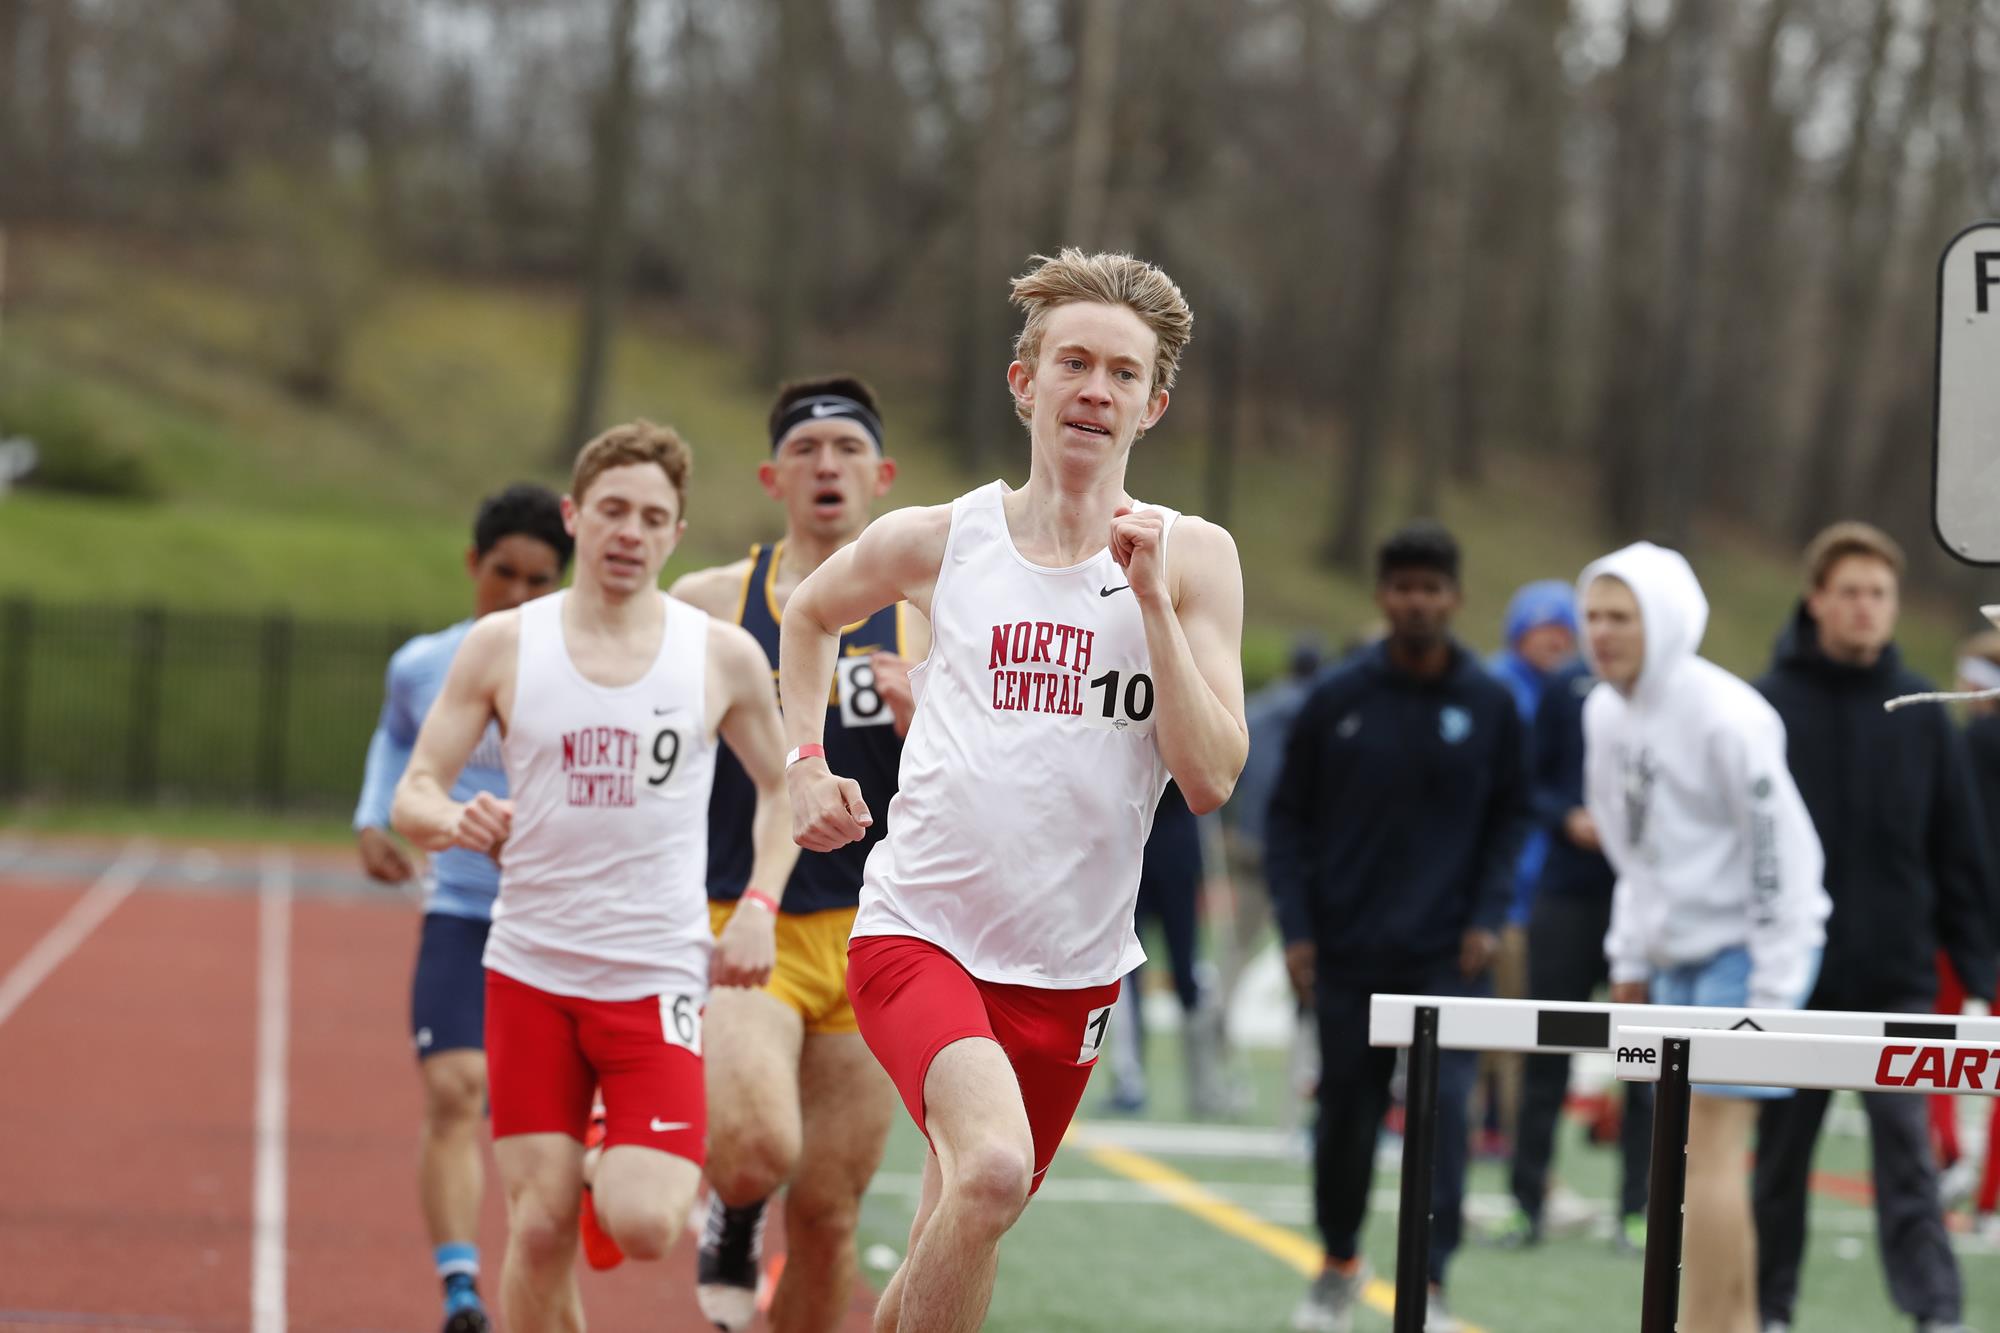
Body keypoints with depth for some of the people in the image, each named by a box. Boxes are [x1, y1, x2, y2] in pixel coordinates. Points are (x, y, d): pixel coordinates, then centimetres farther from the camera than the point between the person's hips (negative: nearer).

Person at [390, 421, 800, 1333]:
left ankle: (627, 1170, 21)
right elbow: (411, 796, 1)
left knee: (640, 1225, -15)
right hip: (530, 972, 1)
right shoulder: (502, 646, 1)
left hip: (659, 978, -1)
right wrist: (454, 823, -22)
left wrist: (759, 906, 1)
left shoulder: (724, 657, 2)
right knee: (540, 1230, -4)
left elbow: (782, 788, 16)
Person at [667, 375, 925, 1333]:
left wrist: (925, 724, -14)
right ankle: (729, 1217, 7)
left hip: (871, 944, 2)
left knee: (828, 1211, 6)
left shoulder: (926, 623, 6)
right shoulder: (707, 606, 3)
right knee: (758, 1148, -27)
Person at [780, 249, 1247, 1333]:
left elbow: (1209, 780, -8)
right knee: (991, 1169, -30)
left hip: (1072, 973, 3)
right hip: (918, 933, -3)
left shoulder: (1191, 556, 1)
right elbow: (811, 611, 23)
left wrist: (1150, 597, -14)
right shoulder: (936, 541, 1)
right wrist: (805, 762, 11)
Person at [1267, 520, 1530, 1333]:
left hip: (1447, 959, -1)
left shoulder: (1488, 705, 1)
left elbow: (1509, 818, 9)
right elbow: (1289, 817, 5)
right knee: (1345, 1116, 10)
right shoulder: (1337, 701, -1)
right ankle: (1339, 1264, 33)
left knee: (1443, 1109, -14)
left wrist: (1488, 917, -4)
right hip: (1348, 956, 1)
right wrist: (1296, 928, -4)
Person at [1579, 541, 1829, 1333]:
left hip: (1746, 948, -8)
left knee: (1712, 1148, -13)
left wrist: (1771, 993, -19)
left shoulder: (1725, 717, -18)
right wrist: (1630, 957, 15)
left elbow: (1782, 850, -17)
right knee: (1694, 1157, 9)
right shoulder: (1605, 711, 7)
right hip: (1677, 954, 8)